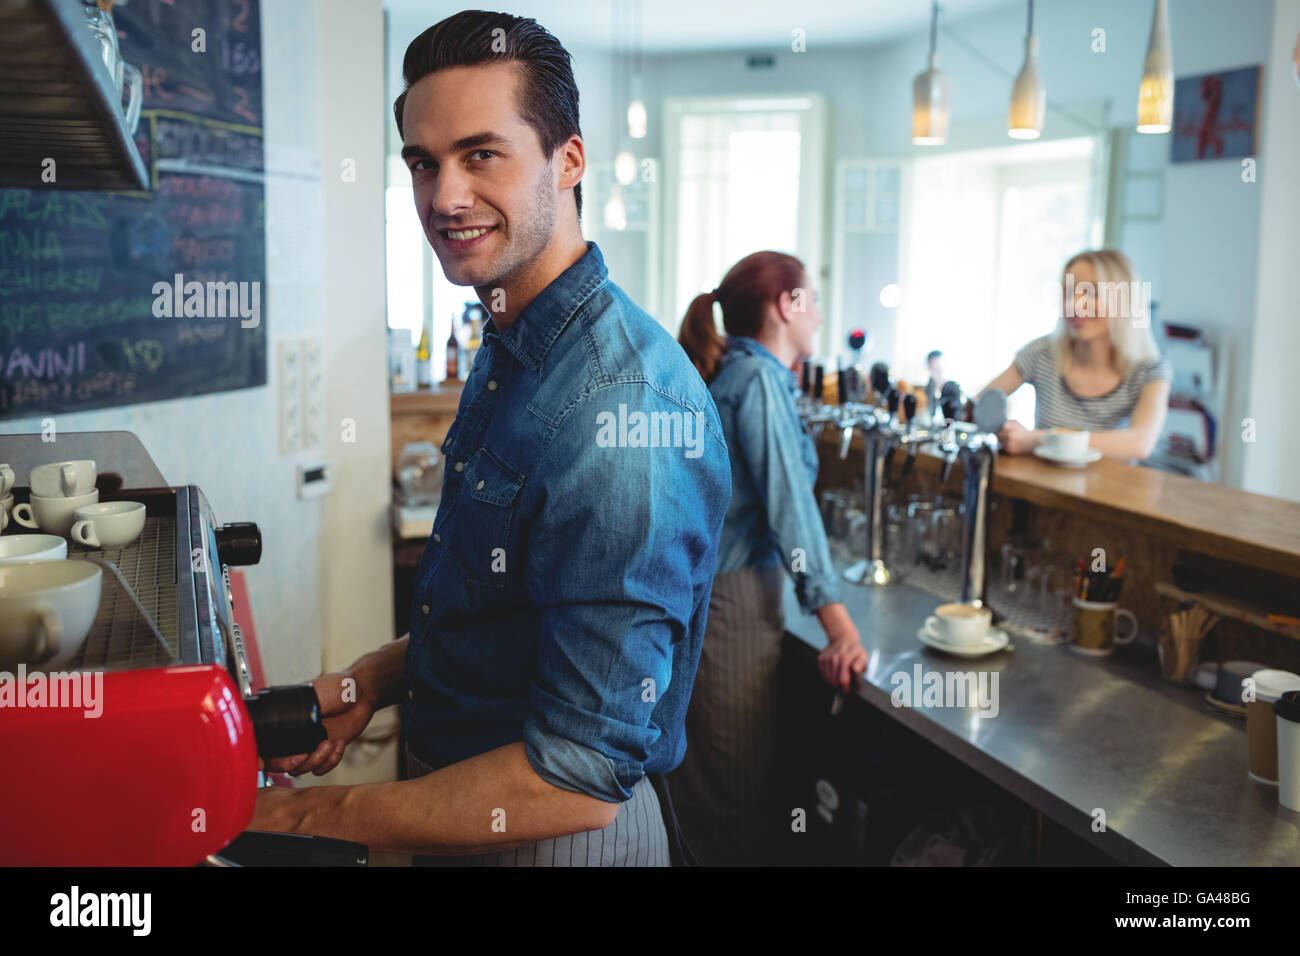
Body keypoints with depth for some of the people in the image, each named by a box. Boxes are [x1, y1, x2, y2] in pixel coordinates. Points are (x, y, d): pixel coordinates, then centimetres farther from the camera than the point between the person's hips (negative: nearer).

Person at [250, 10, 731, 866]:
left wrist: (326, 816, -19)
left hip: (559, 838, -8)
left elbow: (579, 779, -29)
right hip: (462, 806, 8)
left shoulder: (622, 409, -30)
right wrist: (378, 679, -2)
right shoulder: (510, 351, 3)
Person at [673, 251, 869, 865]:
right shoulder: (760, 379, -15)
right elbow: (788, 503, -21)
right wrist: (839, 625, -22)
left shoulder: (732, 371, 14)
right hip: (730, 601, -10)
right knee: (740, 790, 1)